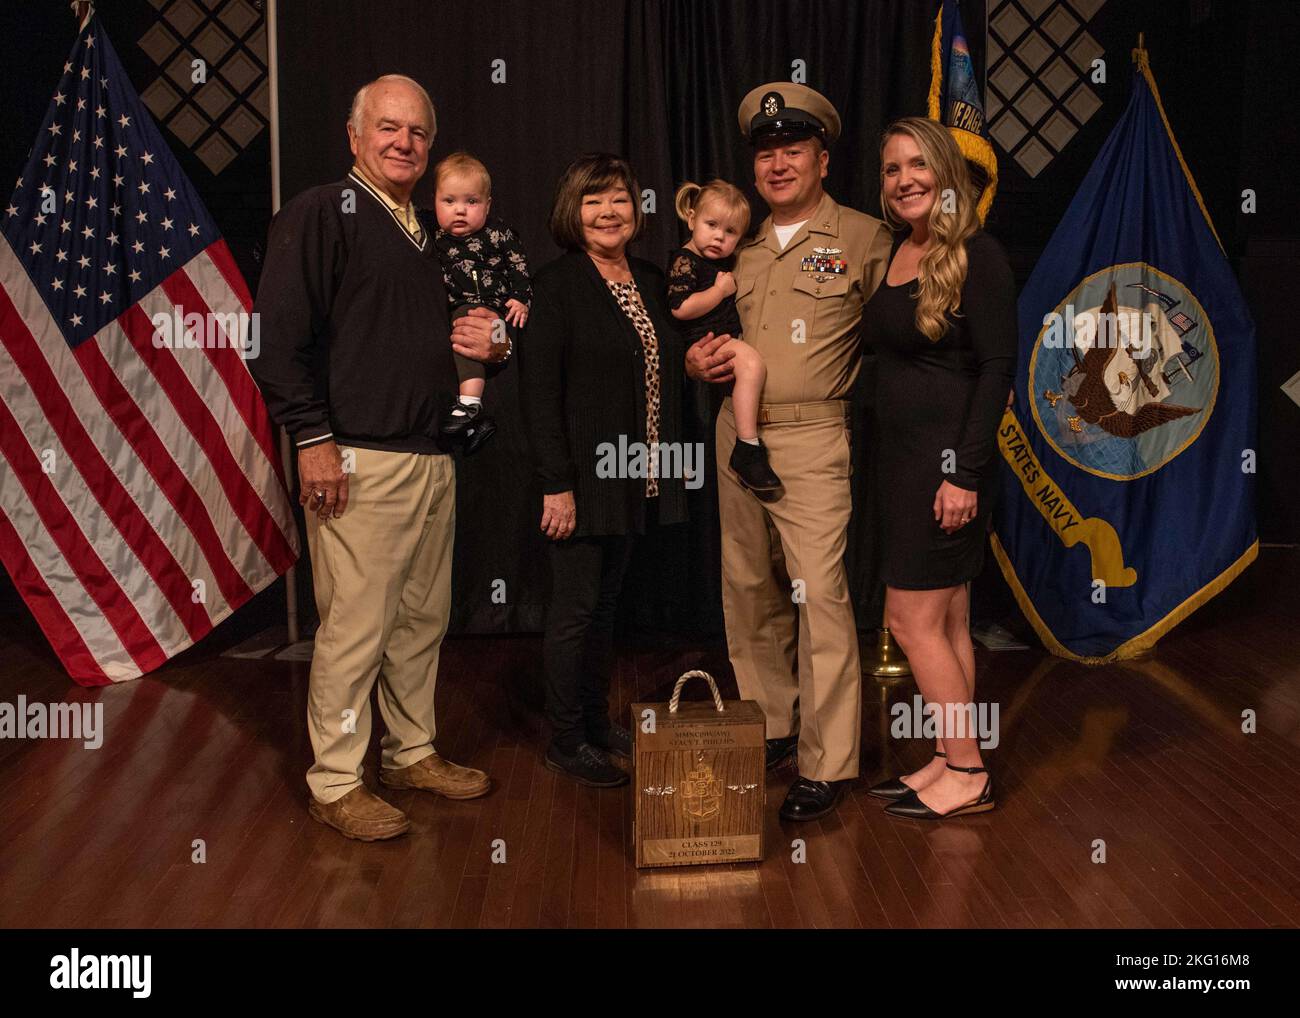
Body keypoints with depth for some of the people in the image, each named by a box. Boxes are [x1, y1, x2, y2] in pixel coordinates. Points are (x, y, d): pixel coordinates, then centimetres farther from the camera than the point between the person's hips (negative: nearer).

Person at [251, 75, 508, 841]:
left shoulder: (430, 235, 20)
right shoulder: (322, 214, -3)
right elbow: (278, 336, -11)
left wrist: (491, 347, 7)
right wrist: (312, 437, -16)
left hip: (433, 459, 8)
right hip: (358, 460, -8)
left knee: (424, 617, 14)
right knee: (356, 624, -5)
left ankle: (412, 753, 28)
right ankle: (335, 782, 9)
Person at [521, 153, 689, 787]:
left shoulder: (651, 282, 12)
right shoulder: (556, 284, -9)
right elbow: (538, 391, -14)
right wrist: (556, 485, -19)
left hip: (634, 476, 7)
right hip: (582, 477, -6)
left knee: (606, 601, 16)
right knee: (575, 607, 2)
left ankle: (598, 721, 29)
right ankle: (565, 741, 15)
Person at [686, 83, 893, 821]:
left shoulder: (864, 239, 0)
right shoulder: (742, 244, 16)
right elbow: (710, 329, 25)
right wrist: (698, 360, 5)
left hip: (812, 437, -6)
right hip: (736, 433, 6)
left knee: (821, 595, -10)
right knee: (748, 591, 11)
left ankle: (827, 765, -1)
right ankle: (769, 726, 26)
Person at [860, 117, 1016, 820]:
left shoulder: (976, 255, -10)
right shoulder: (890, 255, 12)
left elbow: (998, 368, -15)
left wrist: (965, 472, -20)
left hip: (948, 457, -8)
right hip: (902, 457, 8)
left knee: (912, 619, -4)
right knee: (947, 620, 13)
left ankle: (967, 775, 9)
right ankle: (952, 763, 22)